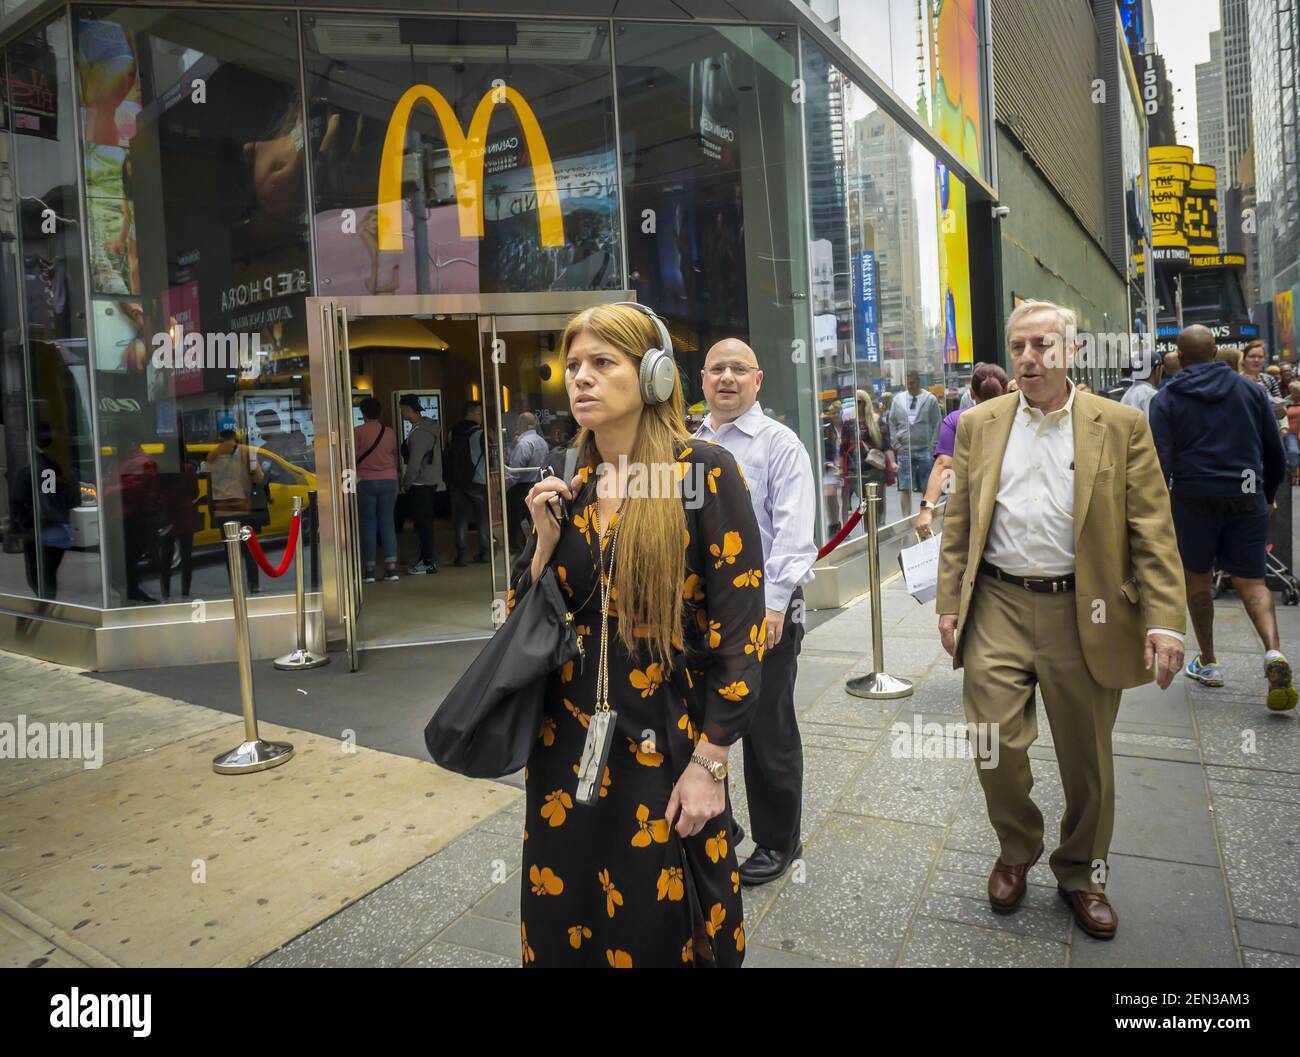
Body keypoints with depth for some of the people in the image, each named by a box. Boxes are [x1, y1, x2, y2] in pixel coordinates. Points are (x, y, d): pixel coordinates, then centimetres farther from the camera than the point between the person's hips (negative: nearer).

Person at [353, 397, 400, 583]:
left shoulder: (358, 432, -6)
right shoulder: (390, 432, 6)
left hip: (365, 481, -3)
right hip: (389, 481, 3)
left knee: (368, 525, 2)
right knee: (387, 522, 6)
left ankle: (369, 569, 4)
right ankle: (391, 567, 2)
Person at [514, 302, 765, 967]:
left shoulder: (705, 472, -10)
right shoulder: (565, 488, 4)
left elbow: (739, 625, -12)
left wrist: (709, 762, -13)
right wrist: (545, 541, -8)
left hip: (667, 746, -4)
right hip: (568, 746, 5)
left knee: (664, 929, 12)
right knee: (564, 925, 18)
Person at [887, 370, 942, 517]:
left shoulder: (930, 399, 0)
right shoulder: (898, 399, 7)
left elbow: (937, 424, 0)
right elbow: (892, 423, 11)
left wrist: (932, 448, -6)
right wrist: (896, 445, 2)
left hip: (925, 450, -1)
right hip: (904, 450, 2)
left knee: (928, 488, 3)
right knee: (904, 488, -1)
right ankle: (906, 519, 3)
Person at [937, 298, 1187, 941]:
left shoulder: (1121, 426, 0)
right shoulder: (980, 425, 7)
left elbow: (1152, 531, -3)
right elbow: (958, 521, 8)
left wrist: (1165, 620, -12)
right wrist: (949, 602, 2)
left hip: (1083, 614, -1)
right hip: (997, 607, 1)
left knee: (1087, 759, 12)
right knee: (994, 746, 0)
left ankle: (1082, 873, 36)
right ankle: (1016, 852, 29)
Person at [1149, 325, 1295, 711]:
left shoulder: (1167, 400, -1)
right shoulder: (1250, 389, 8)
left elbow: (1160, 462, -9)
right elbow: (1275, 453, 11)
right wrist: (1267, 495, 24)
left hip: (1194, 499, -2)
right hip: (1247, 497, 2)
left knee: (1198, 578, 13)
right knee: (1251, 581, 8)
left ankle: (1208, 662, 21)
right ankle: (1274, 651, -17)